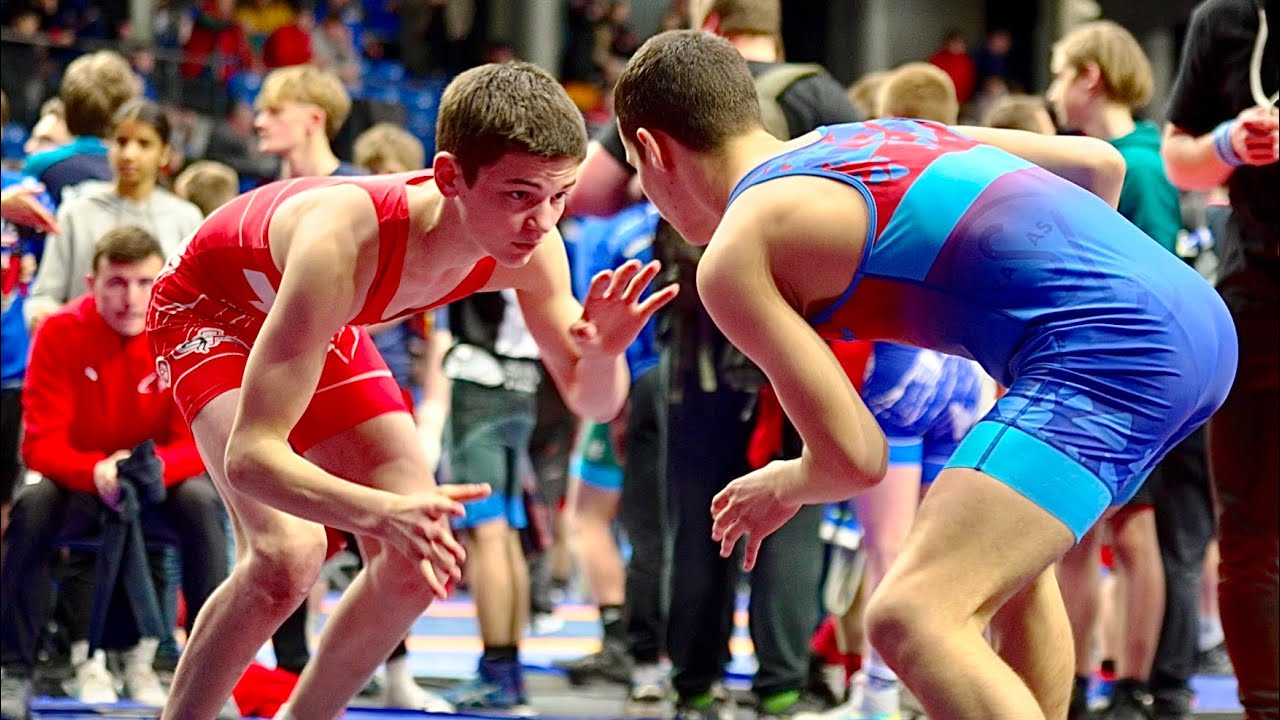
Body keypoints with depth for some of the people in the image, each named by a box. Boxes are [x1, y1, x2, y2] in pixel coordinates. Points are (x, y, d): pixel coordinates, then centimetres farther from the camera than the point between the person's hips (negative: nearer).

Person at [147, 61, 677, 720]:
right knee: (287, 554, -26)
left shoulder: (527, 248, -27)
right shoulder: (344, 242, -45)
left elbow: (592, 400, -11)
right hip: (210, 309, -6)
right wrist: (380, 512, -65)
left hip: (322, 328, 6)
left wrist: (602, 353, -36)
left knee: (420, 557, -2)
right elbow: (249, 455, -48)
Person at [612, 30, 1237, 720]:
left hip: (1109, 351, -9)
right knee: (1003, 551, 33)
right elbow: (1101, 163, 29)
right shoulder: (871, 133, 25)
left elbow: (855, 459, -3)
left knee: (910, 620, -20)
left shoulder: (733, 256, 1)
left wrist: (785, 487, 20)